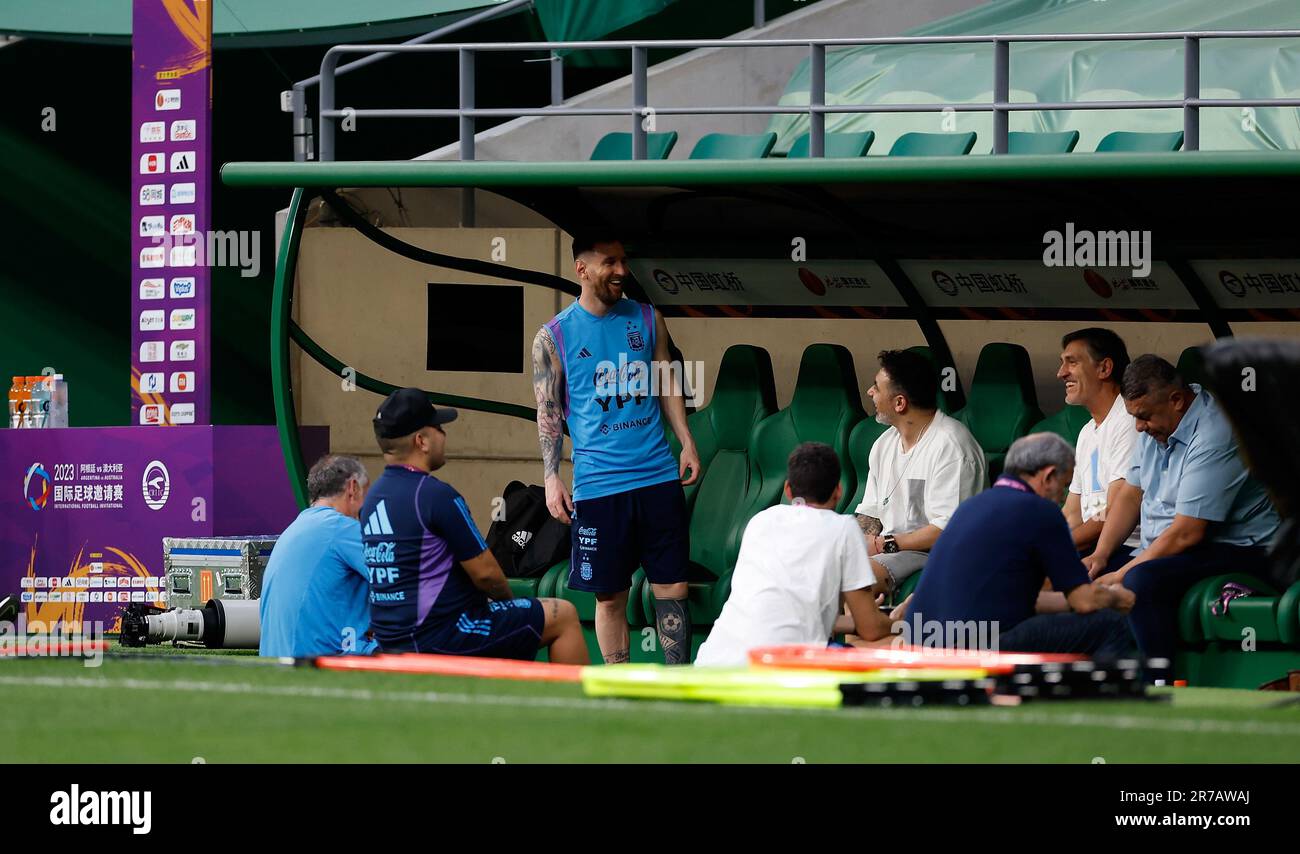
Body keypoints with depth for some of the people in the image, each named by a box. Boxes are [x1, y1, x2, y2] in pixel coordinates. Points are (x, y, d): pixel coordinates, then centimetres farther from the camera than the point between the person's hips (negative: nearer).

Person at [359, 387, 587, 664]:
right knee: (564, 616, 3)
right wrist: (508, 600, 9)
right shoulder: (437, 496, -17)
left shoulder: (373, 497, 10)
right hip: (442, 637, -9)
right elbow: (484, 572, -14)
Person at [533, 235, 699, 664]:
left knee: (671, 585, 2)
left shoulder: (647, 319, 9)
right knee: (610, 595, 2)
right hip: (598, 483, -3)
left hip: (658, 474, 3)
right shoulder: (553, 336, 0)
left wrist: (686, 440, 6)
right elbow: (548, 412, 1)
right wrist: (551, 477, -8)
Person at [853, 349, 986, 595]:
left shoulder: (949, 445, -13)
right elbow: (870, 513, 19)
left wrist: (885, 544, -14)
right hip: (886, 548, 8)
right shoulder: (884, 443, 15)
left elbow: (946, 530, -18)